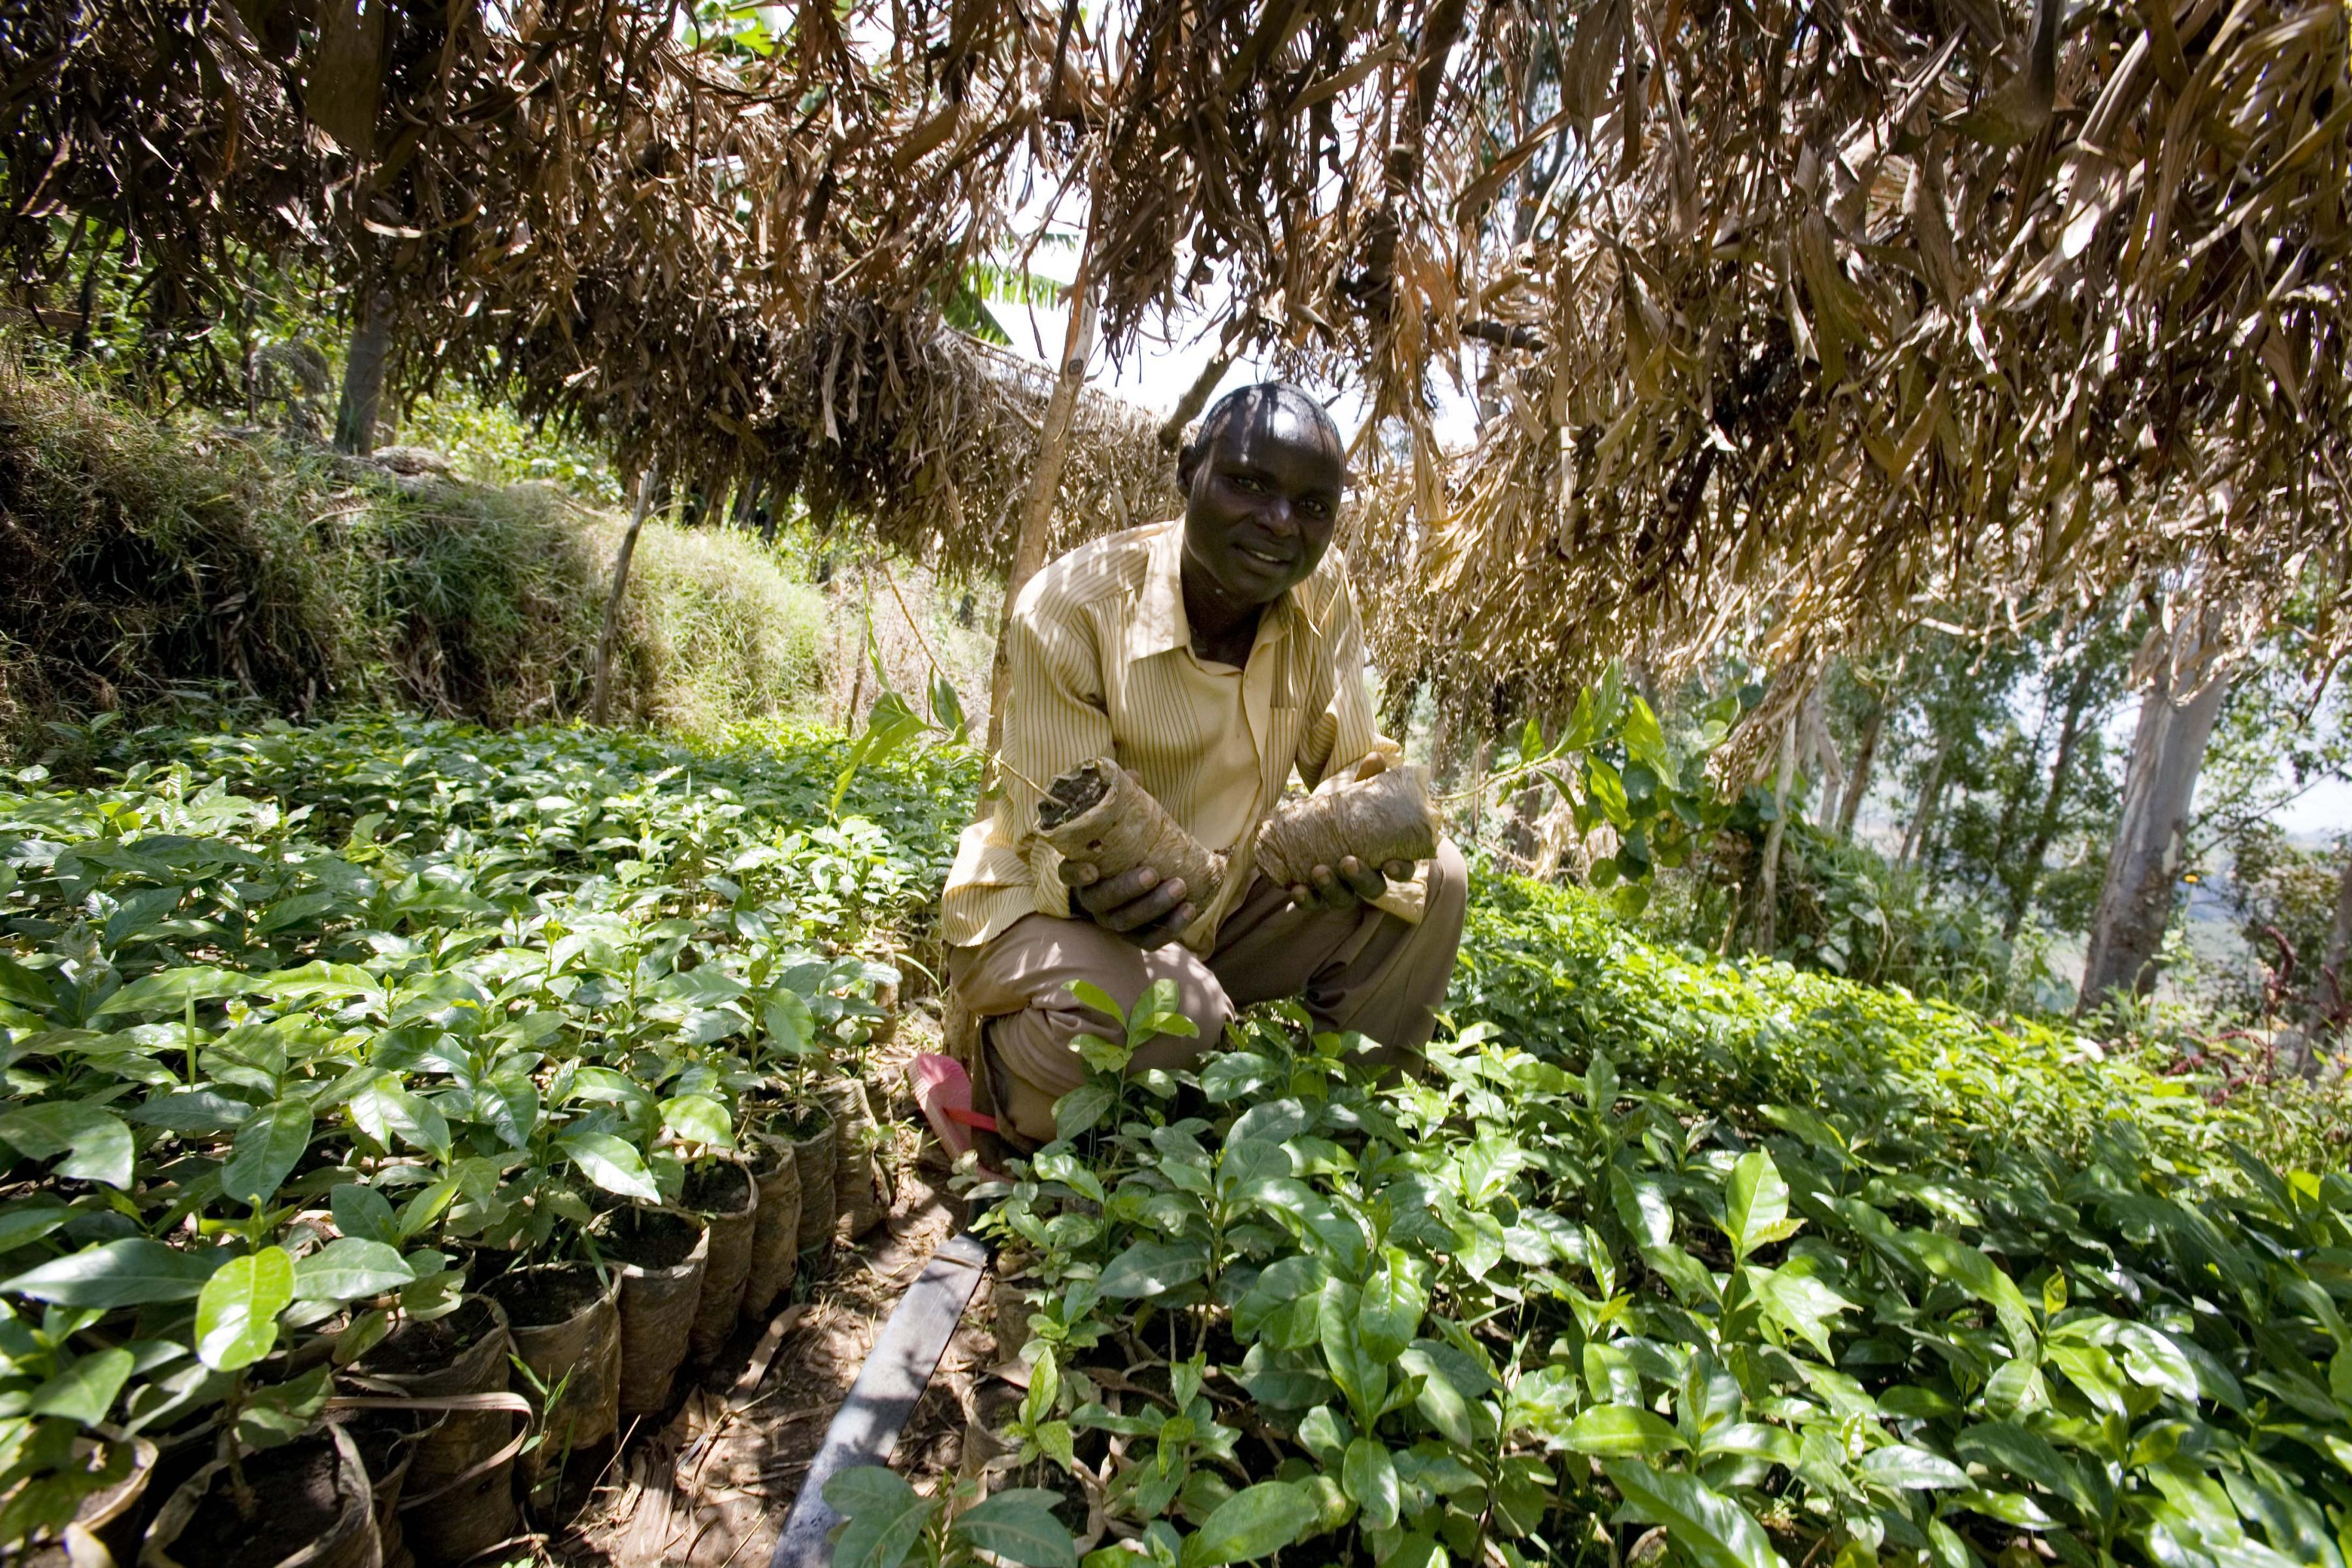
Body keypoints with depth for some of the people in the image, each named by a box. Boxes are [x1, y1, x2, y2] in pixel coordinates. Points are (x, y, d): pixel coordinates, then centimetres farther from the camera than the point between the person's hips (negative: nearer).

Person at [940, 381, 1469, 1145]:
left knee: (1433, 877, -11)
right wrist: (1095, 888, -45)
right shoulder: (1071, 607, -22)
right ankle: (1003, 1053, -1)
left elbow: (1356, 771, -4)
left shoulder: (1320, 590, -7)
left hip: (1219, 907, 5)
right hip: (1050, 909, -5)